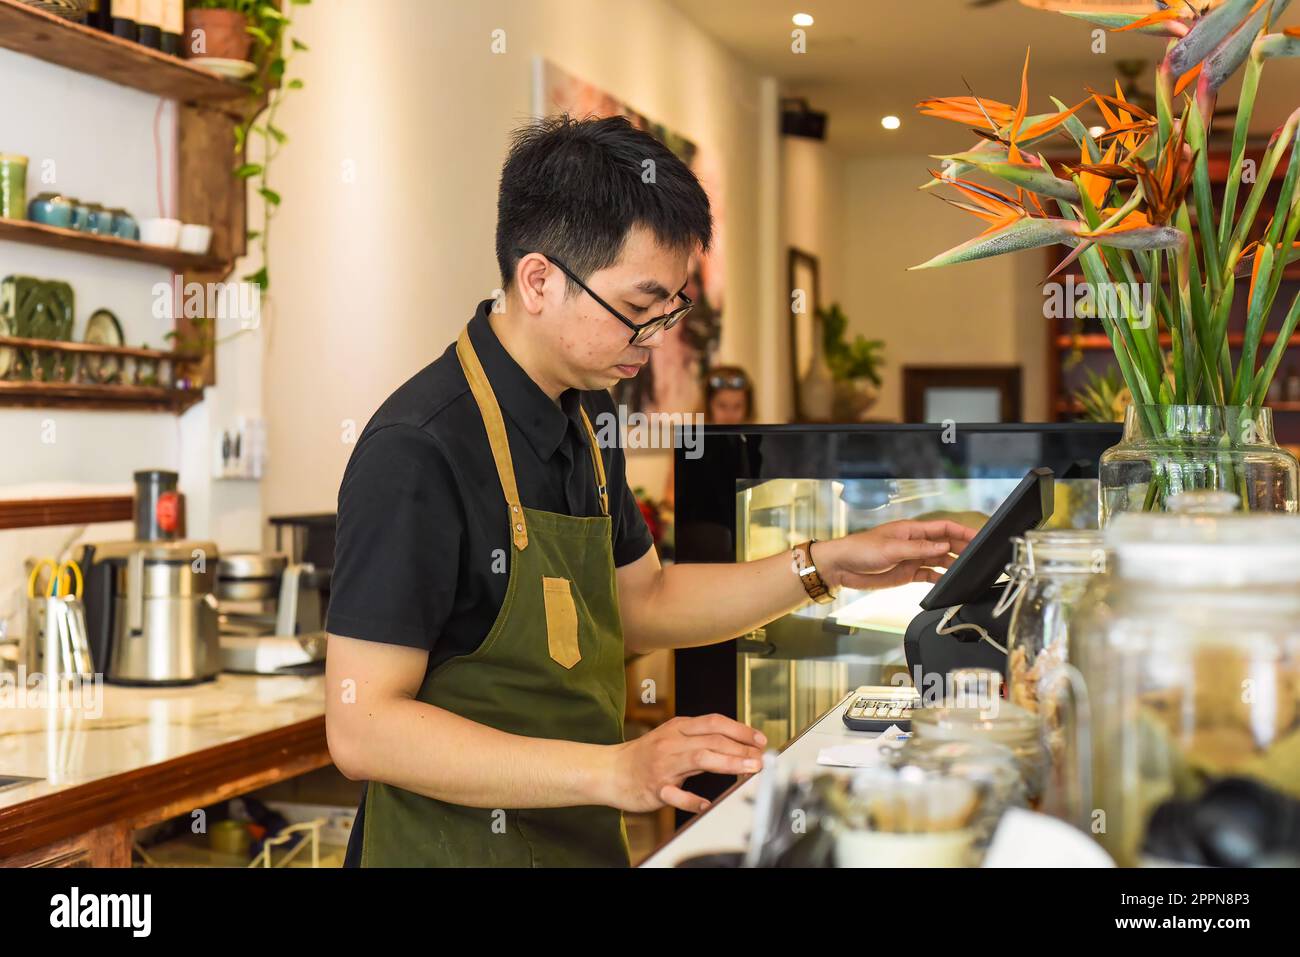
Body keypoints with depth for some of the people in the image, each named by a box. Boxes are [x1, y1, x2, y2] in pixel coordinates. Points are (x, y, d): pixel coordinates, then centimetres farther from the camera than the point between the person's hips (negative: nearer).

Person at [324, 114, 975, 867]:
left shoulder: (587, 416, 5)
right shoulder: (419, 451, -23)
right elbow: (363, 726, -25)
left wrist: (826, 567, 7)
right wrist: (612, 771, -30)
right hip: (462, 848, -8)